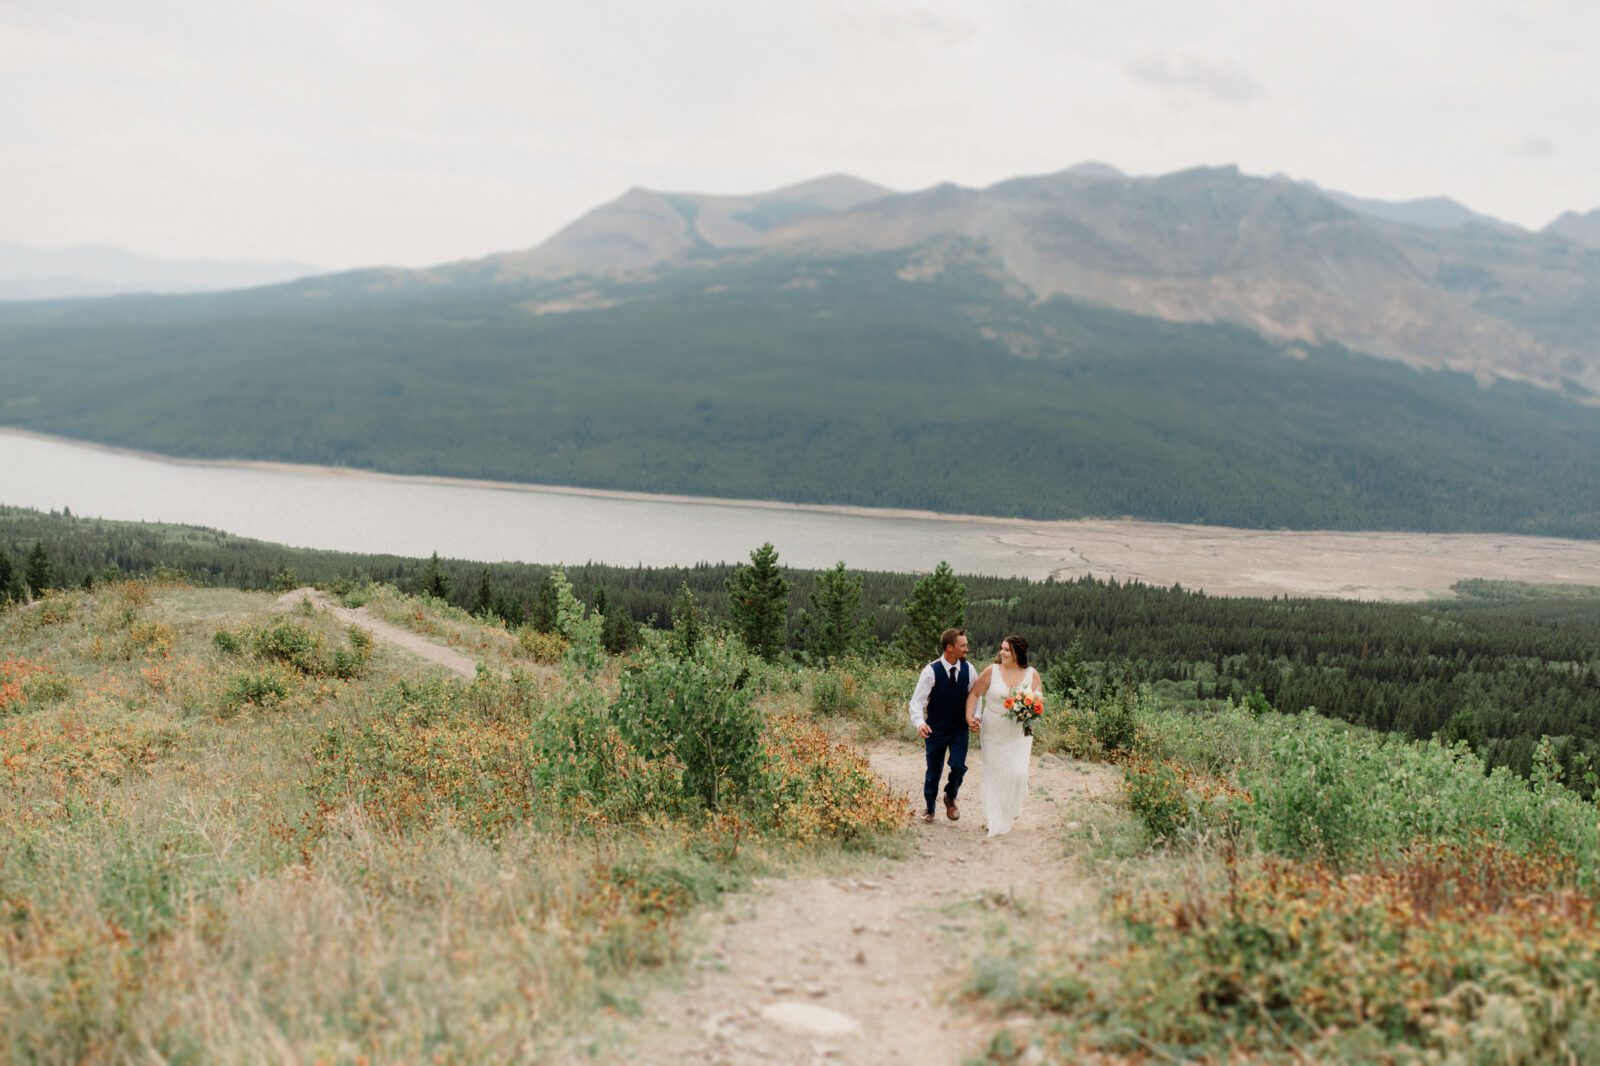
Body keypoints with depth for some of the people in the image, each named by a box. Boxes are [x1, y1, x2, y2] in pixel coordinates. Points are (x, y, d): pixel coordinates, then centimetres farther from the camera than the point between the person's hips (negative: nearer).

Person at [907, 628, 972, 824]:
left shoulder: (968, 669, -6)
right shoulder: (931, 671, -18)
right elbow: (917, 701, -18)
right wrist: (919, 723, -35)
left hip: (960, 728, 2)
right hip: (936, 730, -2)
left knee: (958, 766, -11)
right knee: (933, 771, 9)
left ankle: (950, 798, 20)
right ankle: (929, 808, 32)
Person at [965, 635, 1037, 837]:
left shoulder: (1032, 674, -2)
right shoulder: (991, 672, -7)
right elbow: (974, 693, -2)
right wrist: (969, 716, -12)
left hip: (1019, 735, 1)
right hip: (993, 735, -1)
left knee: (1017, 773, -8)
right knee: (995, 776, 5)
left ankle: (1010, 811, 19)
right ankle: (996, 821, 19)